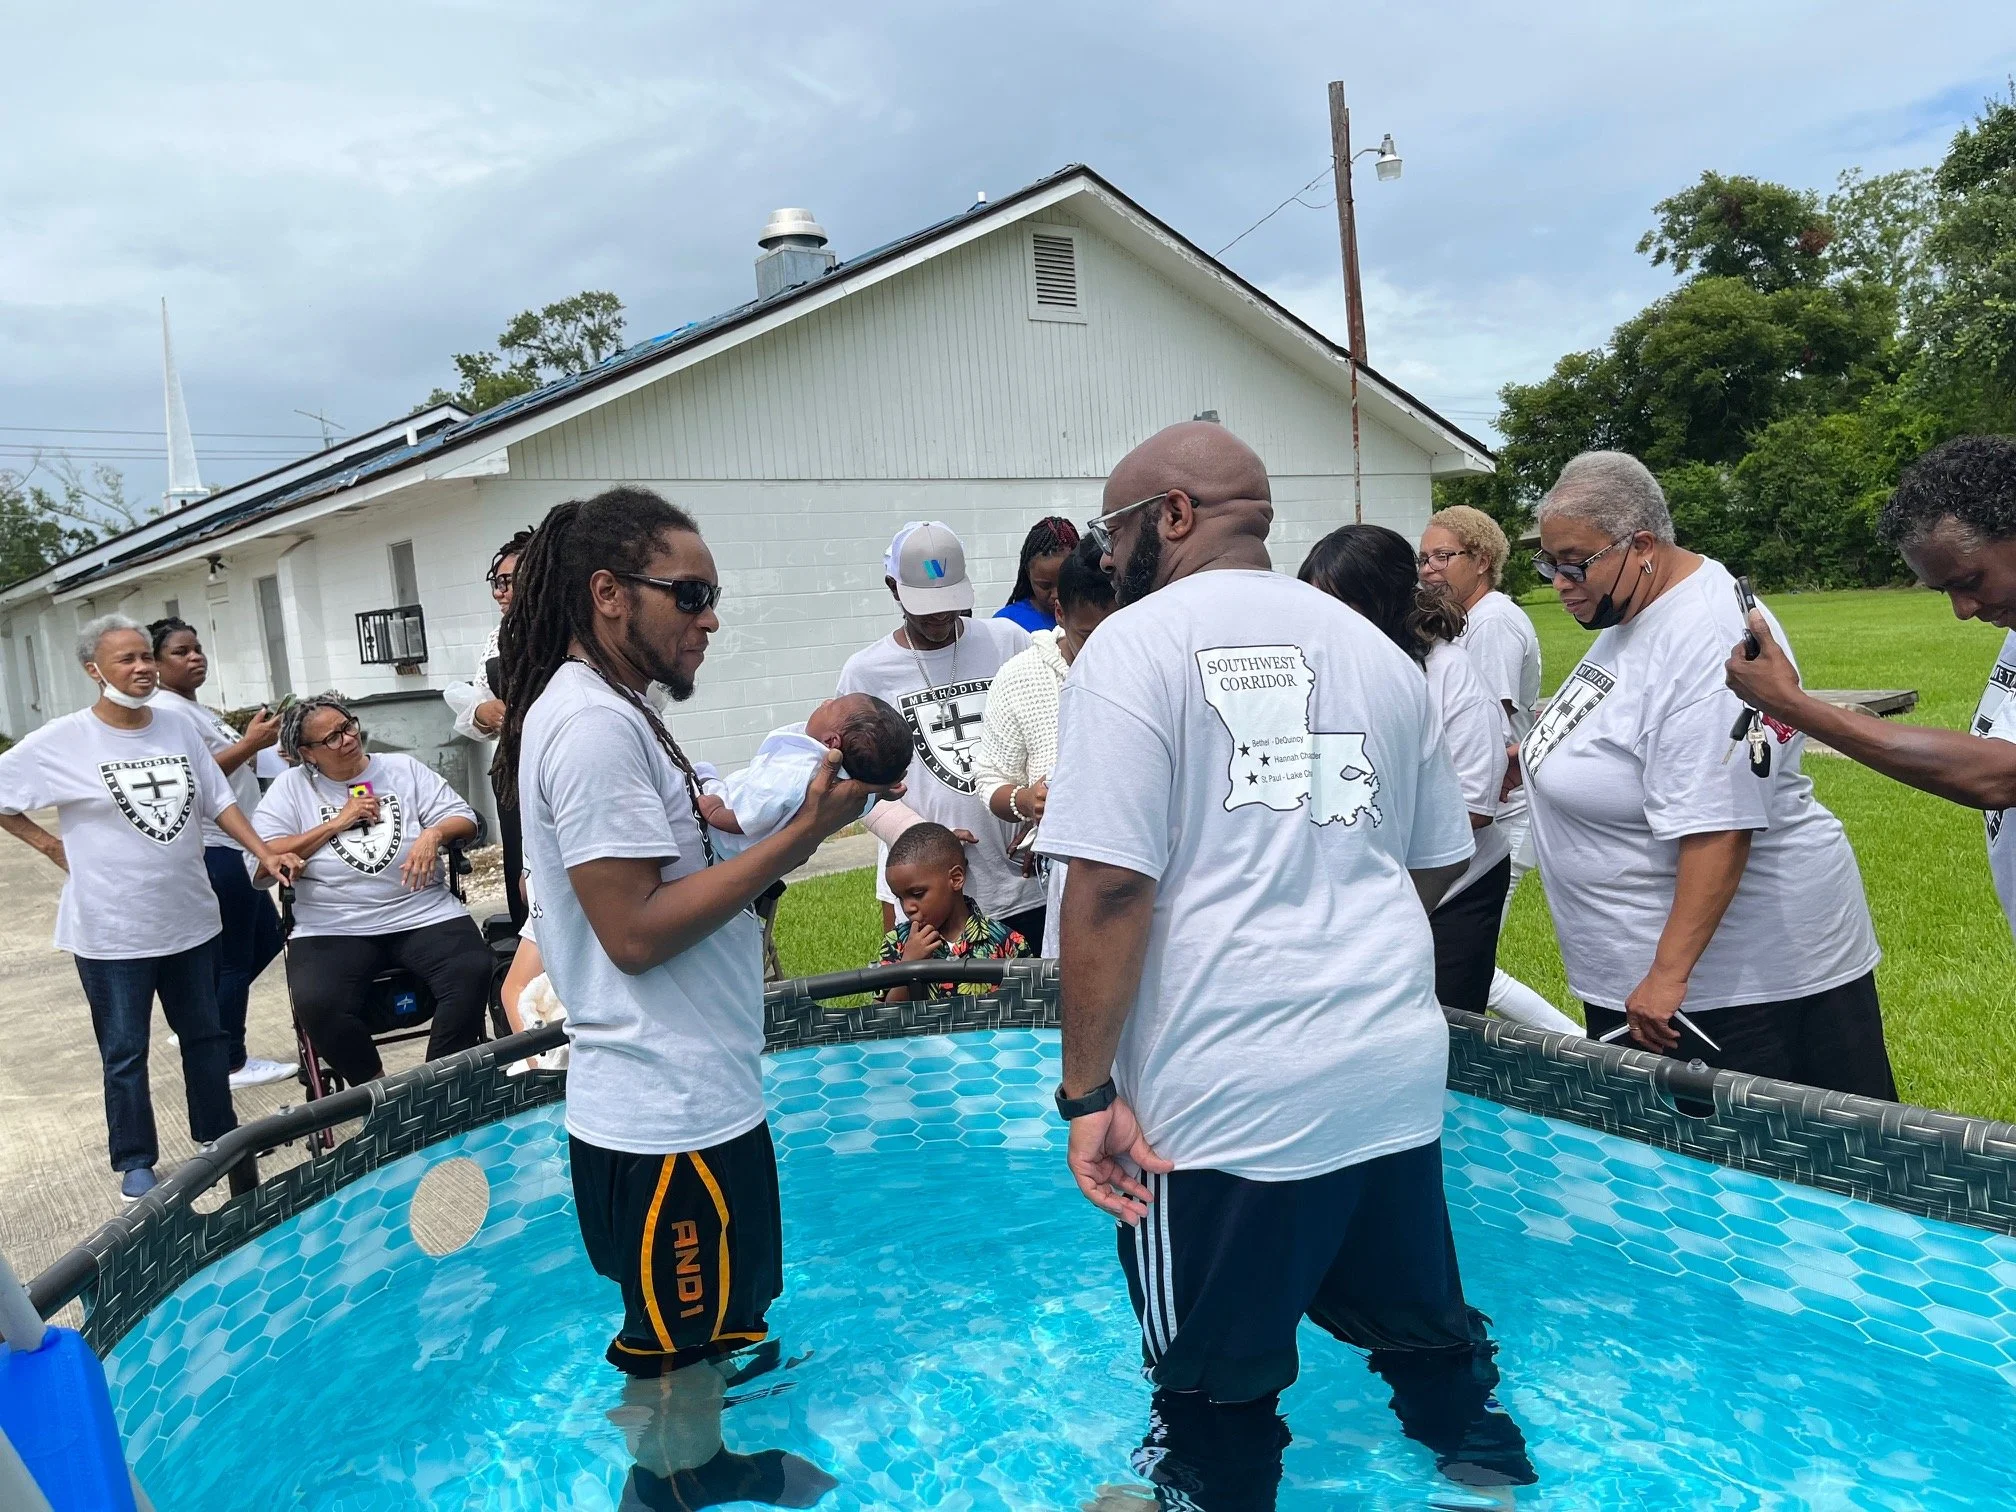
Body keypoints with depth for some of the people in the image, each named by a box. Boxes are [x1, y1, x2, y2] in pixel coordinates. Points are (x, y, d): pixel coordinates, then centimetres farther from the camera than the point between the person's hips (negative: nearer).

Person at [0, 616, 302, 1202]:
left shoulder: (178, 728, 3)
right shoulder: (61, 741, -10)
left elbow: (217, 800, 7)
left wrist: (264, 852, -2)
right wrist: (49, 844, -3)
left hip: (190, 918, 4)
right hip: (112, 929, -4)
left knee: (205, 1036, 16)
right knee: (125, 1053, 7)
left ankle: (219, 1137, 32)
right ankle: (136, 1164, 22)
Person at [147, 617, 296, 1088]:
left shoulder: (194, 708, 17)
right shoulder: (167, 711, -14)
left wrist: (252, 740, 11)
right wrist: (250, 744, -25)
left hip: (232, 846, 11)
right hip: (213, 850, -11)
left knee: (266, 937, 19)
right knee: (233, 957, -2)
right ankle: (233, 1063, 10)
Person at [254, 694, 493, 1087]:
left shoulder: (403, 768, 11)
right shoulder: (291, 788, 8)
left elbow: (465, 820, 7)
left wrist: (433, 834, -15)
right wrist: (337, 823, -6)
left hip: (424, 915, 1)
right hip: (332, 929, -1)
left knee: (473, 973, -26)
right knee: (316, 1003, -30)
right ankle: (375, 1089, -5)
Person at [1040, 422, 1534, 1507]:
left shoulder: (1137, 644, -9)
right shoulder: (1374, 649, 10)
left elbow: (1110, 888, -17)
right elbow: (1441, 861, 18)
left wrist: (1087, 1093, -11)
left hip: (1225, 1096, -6)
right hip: (1397, 1077, 6)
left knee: (1219, 1391, 12)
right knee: (1422, 1325, 24)